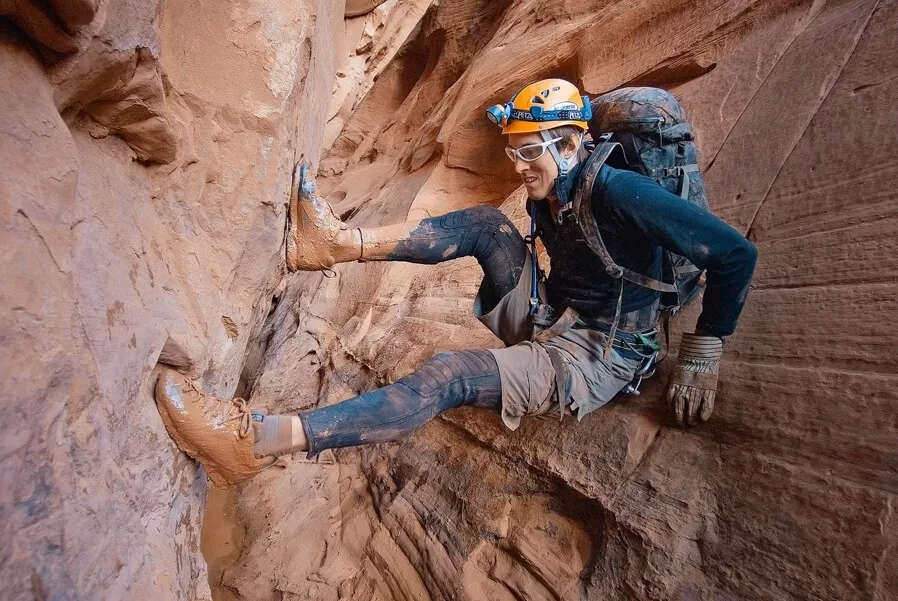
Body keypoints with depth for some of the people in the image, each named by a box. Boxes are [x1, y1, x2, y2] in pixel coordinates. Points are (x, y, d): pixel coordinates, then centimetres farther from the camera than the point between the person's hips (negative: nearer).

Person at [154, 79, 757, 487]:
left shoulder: (618, 192, -20)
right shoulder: (550, 198, 5)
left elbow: (736, 253, -19)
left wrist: (702, 354, -15)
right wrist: (543, 314, 5)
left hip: (598, 361, -8)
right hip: (552, 328, 8)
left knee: (453, 374, -30)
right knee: (487, 224, -7)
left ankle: (259, 440, -32)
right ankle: (341, 241, -20)